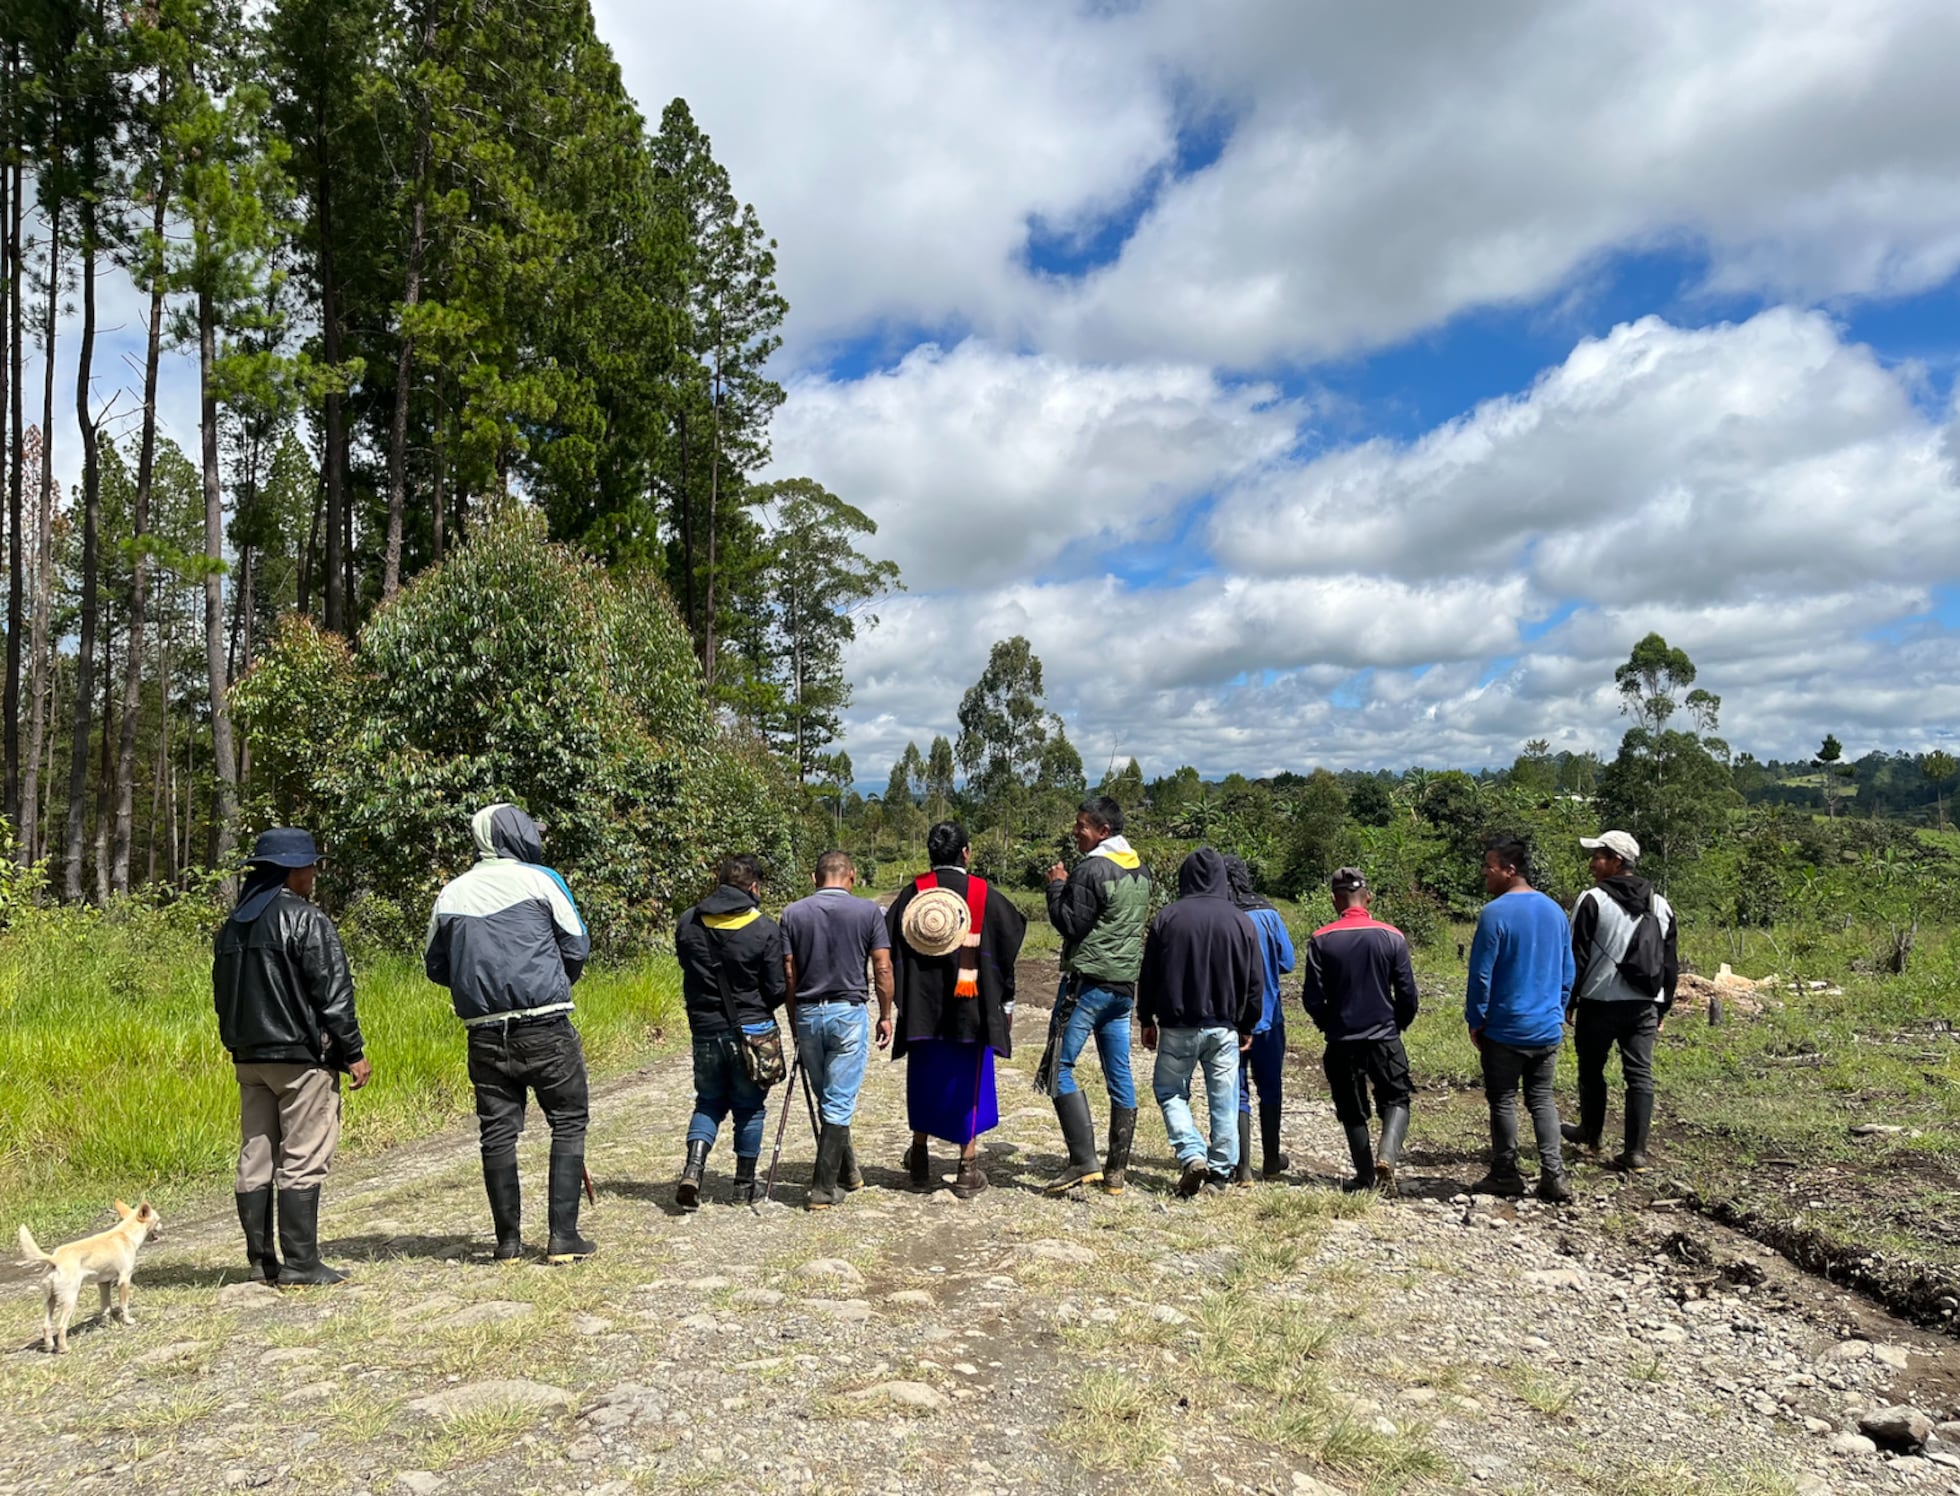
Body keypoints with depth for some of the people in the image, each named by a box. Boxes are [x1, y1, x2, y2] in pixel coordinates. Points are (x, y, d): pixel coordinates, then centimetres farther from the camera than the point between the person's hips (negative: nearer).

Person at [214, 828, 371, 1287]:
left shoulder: (233, 926, 13)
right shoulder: (306, 919, -12)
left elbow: (222, 991, 19)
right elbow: (332, 991, -15)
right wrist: (354, 1052, -10)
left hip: (249, 1058, 8)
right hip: (301, 1057, -8)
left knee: (255, 1159, 11)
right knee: (302, 1162, -3)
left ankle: (261, 1261, 18)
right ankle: (300, 1264, -1)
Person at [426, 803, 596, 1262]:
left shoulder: (450, 894, 8)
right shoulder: (539, 880, -3)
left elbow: (435, 966, 15)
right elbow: (577, 946, -1)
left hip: (483, 1032, 4)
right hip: (545, 1027, -4)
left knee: (497, 1132, 11)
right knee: (568, 1124, 5)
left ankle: (508, 1241, 17)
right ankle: (564, 1237, 2)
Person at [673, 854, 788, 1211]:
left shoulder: (687, 924, -2)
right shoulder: (766, 929, -12)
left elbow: (688, 972, 8)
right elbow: (778, 990, -9)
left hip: (705, 1030, 3)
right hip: (752, 1031, -3)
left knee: (709, 1102, 19)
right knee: (749, 1107, 12)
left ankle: (693, 1168, -1)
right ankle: (745, 1185, 20)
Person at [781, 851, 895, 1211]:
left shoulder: (793, 913, 2)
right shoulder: (868, 911, -3)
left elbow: (789, 975, 1)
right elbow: (883, 969, -5)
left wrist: (794, 1022, 10)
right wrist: (886, 1015, 6)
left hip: (807, 1014, 3)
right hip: (849, 1012, -3)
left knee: (829, 1100, 18)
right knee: (839, 1103, 2)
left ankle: (847, 1172, 30)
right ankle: (824, 1188, 3)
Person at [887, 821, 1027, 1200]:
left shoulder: (912, 893, -2)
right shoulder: (984, 895, -6)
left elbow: (890, 945, -1)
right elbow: (1006, 950, -3)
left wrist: (900, 998, 9)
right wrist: (1006, 1003, 7)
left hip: (921, 1008, 2)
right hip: (972, 1007, -2)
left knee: (923, 1081, 16)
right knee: (968, 1083, 8)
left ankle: (919, 1162, 26)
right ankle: (968, 1169, 11)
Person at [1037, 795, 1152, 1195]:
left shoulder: (1091, 870, -14)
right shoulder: (1141, 871, 13)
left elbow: (1070, 925, -15)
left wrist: (1057, 886, -3)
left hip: (1088, 981, -8)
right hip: (1125, 985, 9)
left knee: (1059, 1068, -4)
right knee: (1119, 1075, 9)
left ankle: (1083, 1161, -10)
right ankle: (1116, 1170, 14)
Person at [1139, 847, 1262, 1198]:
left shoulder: (1167, 918, -5)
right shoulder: (1241, 922, -1)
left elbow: (1149, 975, -1)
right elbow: (1255, 981, 4)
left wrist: (1147, 1020, 10)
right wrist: (1248, 1026, 15)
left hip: (1177, 1026, -1)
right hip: (1225, 1027, 1)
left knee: (1169, 1090, 13)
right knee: (1223, 1100, 9)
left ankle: (1193, 1154, -2)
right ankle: (1220, 1171, 12)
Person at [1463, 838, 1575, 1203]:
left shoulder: (1495, 913, -15)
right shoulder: (1555, 911, 7)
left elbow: (1481, 974, -14)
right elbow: (1568, 971, 13)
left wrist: (1475, 1021, -5)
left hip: (1506, 1028, -6)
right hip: (1548, 1028, 6)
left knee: (1503, 1101, 6)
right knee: (1542, 1100, 13)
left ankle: (1505, 1174, 13)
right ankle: (1553, 1176, 7)